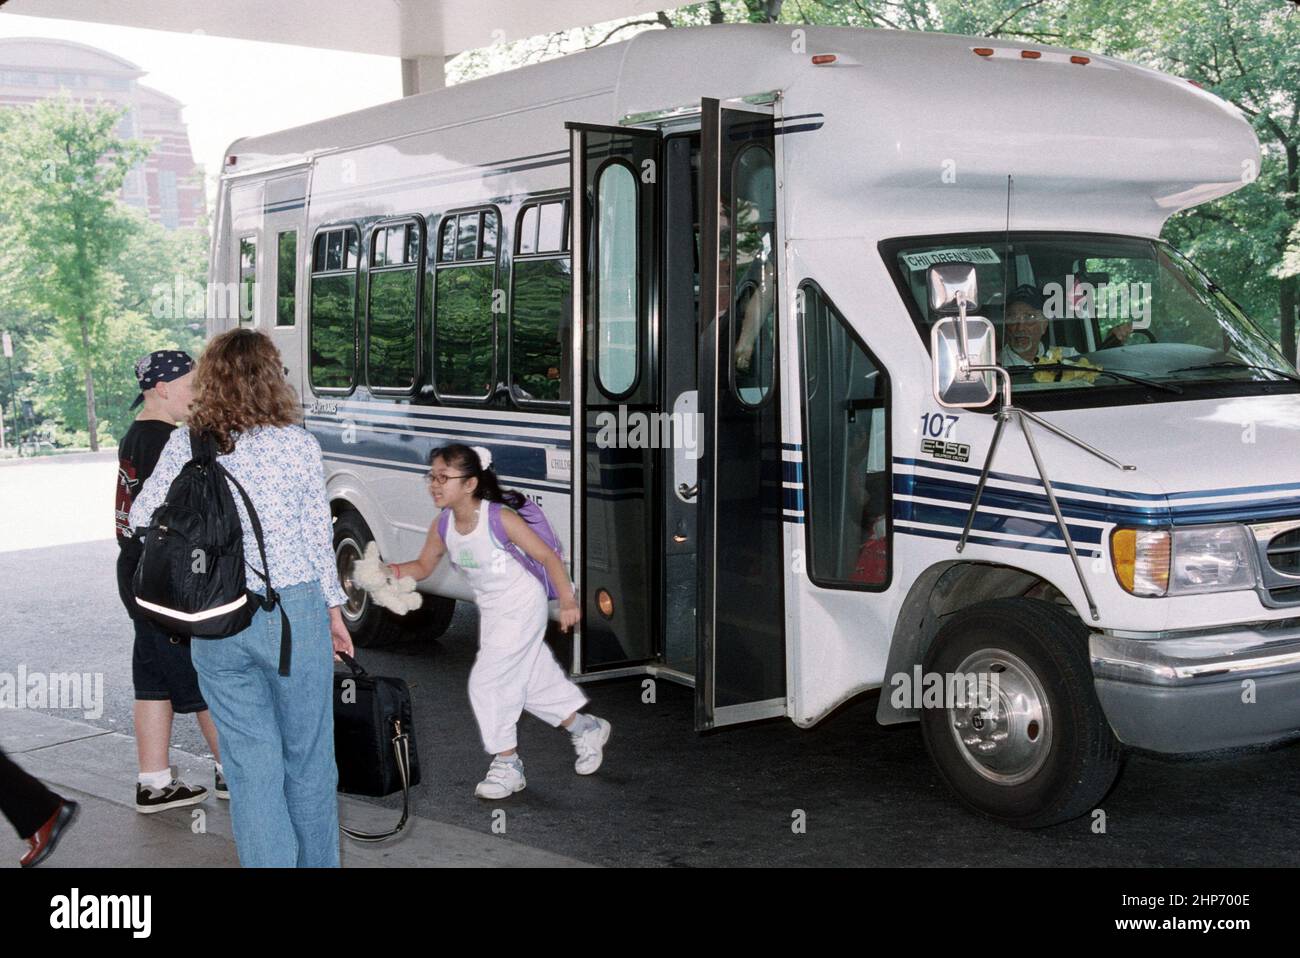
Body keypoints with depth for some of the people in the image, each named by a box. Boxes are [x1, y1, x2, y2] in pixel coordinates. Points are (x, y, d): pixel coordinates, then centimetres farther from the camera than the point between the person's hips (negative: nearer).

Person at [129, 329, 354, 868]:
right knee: (308, 757, 14)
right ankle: (317, 862, 26)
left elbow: (140, 519, 5)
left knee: (250, 763, 10)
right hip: (295, 611, -1)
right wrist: (333, 609, 11)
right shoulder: (299, 444, -6)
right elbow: (318, 536, -1)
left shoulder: (185, 445, -2)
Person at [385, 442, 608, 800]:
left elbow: (547, 556, -19)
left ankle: (507, 764, 5)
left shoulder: (500, 518, -25)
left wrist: (567, 600, -22)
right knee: (532, 680, 16)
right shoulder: (443, 528, -6)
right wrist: (396, 571, -14)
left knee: (485, 681, -10)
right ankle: (587, 729, 37)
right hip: (491, 613, 7)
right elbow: (424, 566, 8)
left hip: (523, 608, -7)